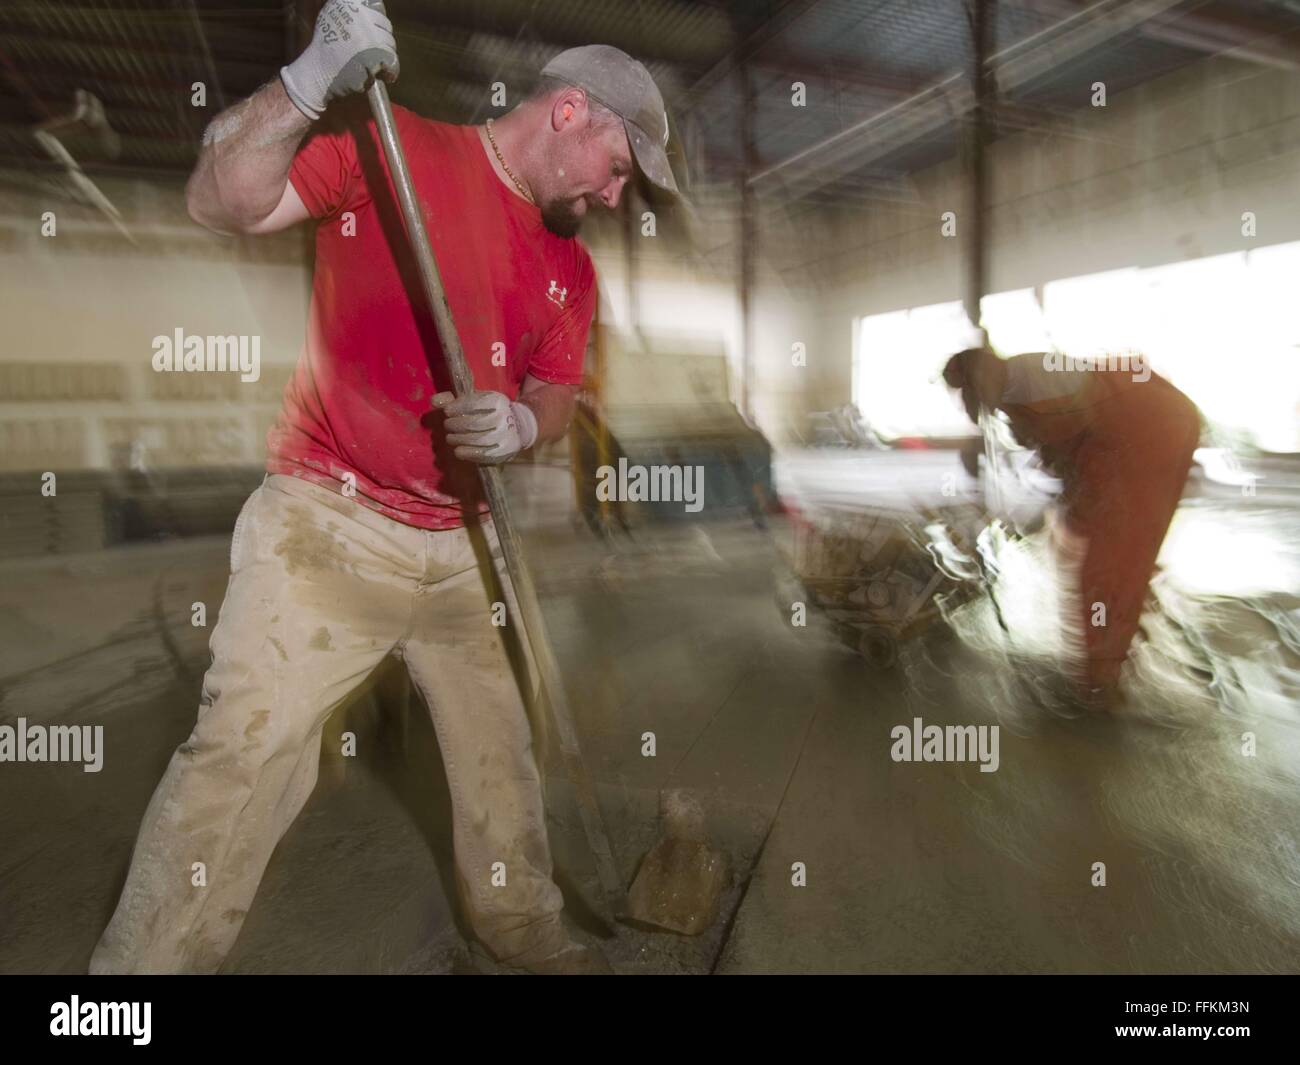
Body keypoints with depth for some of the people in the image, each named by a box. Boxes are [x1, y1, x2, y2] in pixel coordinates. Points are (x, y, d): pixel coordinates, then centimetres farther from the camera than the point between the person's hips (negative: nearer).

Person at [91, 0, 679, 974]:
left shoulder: (571, 271, 13)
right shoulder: (388, 146, -3)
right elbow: (221, 204, -10)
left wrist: (518, 426, -8)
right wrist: (309, 84, -24)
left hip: (461, 543, 6)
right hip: (328, 522, -5)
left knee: (501, 753, 13)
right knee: (245, 747, -10)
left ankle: (529, 934, 36)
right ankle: (147, 960, 14)